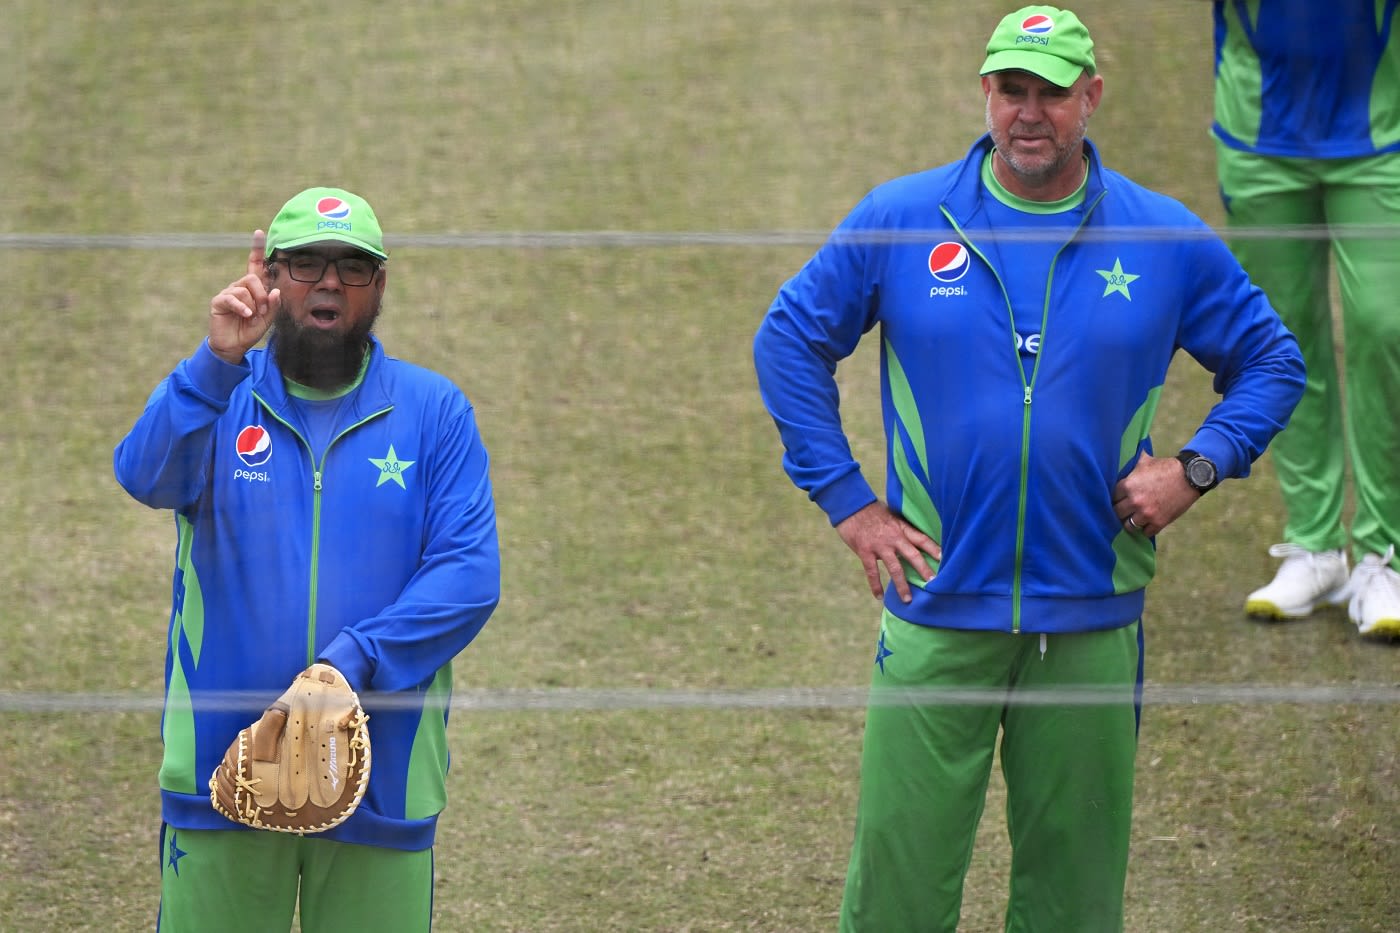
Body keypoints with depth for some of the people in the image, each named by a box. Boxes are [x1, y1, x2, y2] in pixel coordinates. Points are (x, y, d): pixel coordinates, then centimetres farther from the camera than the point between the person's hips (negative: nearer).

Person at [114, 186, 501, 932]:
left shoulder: (434, 411, 5)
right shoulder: (219, 398, 7)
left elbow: (469, 572, -4)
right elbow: (146, 475, -14)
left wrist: (356, 660, -17)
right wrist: (219, 362, -28)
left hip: (382, 780, 0)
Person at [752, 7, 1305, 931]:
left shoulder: (1168, 239, 2)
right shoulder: (900, 220, 0)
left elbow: (1271, 361, 13)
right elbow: (789, 341, 8)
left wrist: (1194, 470, -2)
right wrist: (848, 503, 2)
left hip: (1091, 626, 1)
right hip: (938, 613, -1)